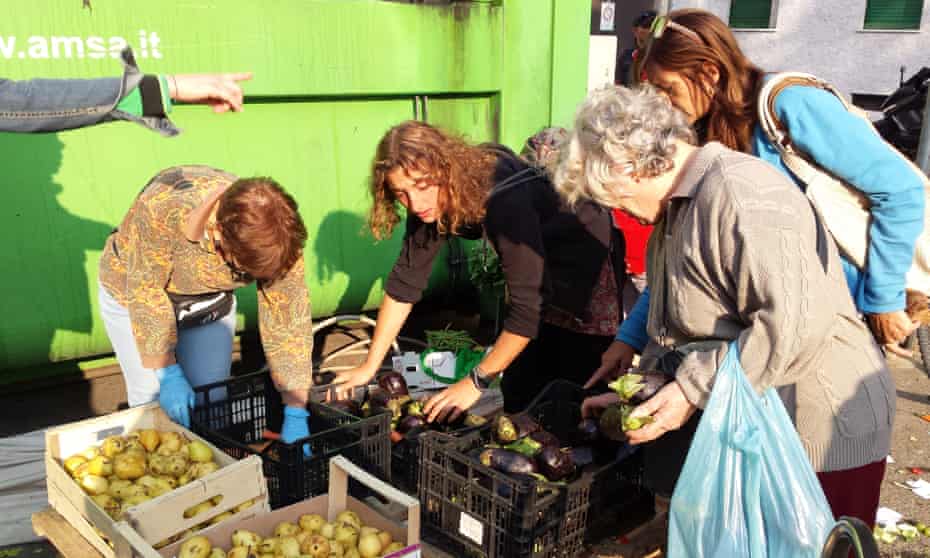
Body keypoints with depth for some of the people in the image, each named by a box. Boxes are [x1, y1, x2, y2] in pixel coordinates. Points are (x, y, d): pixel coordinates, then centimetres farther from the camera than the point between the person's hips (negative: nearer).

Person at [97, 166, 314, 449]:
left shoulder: (280, 237, -30)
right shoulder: (162, 208, -40)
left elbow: (288, 324, -24)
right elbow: (145, 294, -28)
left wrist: (296, 416, -24)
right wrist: (168, 375, -26)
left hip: (212, 301, 2)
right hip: (135, 292, -2)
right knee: (151, 397, -5)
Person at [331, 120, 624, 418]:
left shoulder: (504, 199, -37)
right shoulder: (429, 202, -14)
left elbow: (527, 308, -36)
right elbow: (405, 281, -7)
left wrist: (476, 382, -29)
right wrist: (370, 366, -6)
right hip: (545, 279, 6)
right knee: (518, 395, 9)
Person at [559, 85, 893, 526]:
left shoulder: (737, 191, -21)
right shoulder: (677, 211, 13)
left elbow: (795, 321, -30)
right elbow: (679, 329, 19)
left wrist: (694, 388, -24)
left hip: (820, 436, -9)